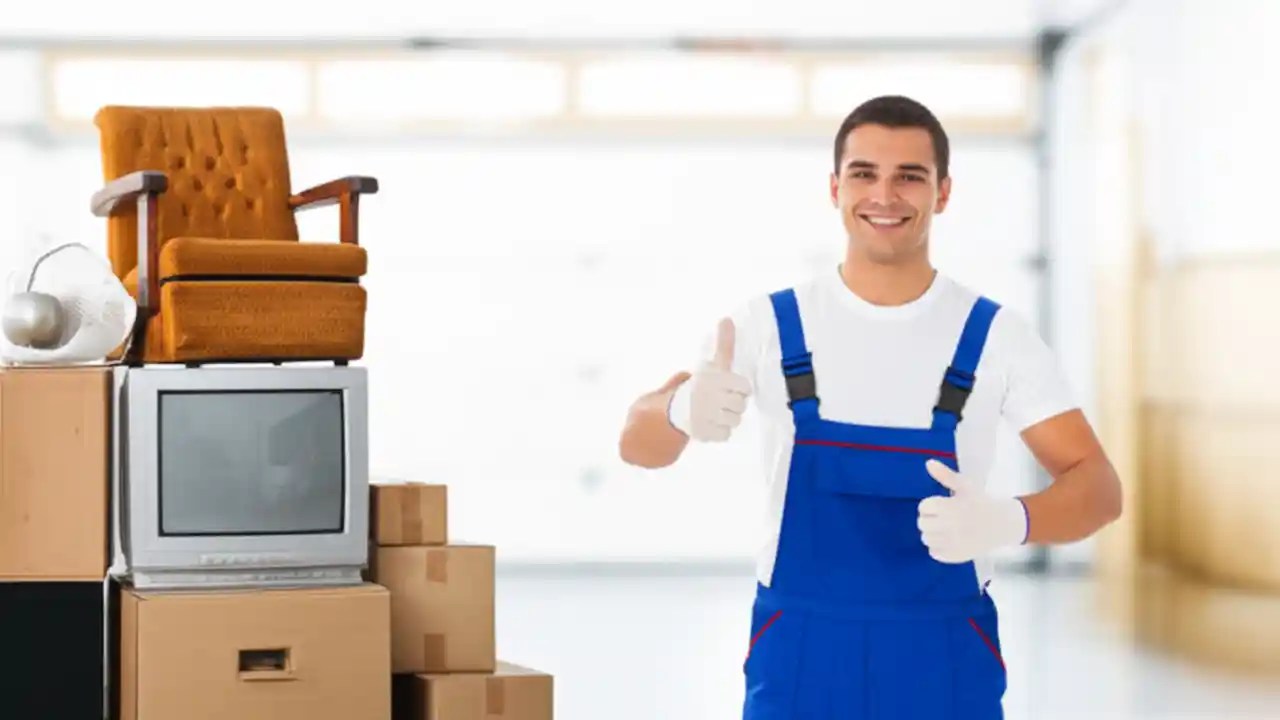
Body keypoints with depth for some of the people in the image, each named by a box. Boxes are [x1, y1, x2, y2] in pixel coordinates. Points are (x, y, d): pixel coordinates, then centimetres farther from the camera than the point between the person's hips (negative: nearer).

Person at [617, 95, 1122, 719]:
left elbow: (1097, 488, -5)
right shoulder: (769, 326, -1)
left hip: (947, 668, 0)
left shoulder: (995, 336, -3)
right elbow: (638, 445, -6)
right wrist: (682, 408, -31)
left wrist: (1008, 521, -28)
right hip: (799, 663, 0)